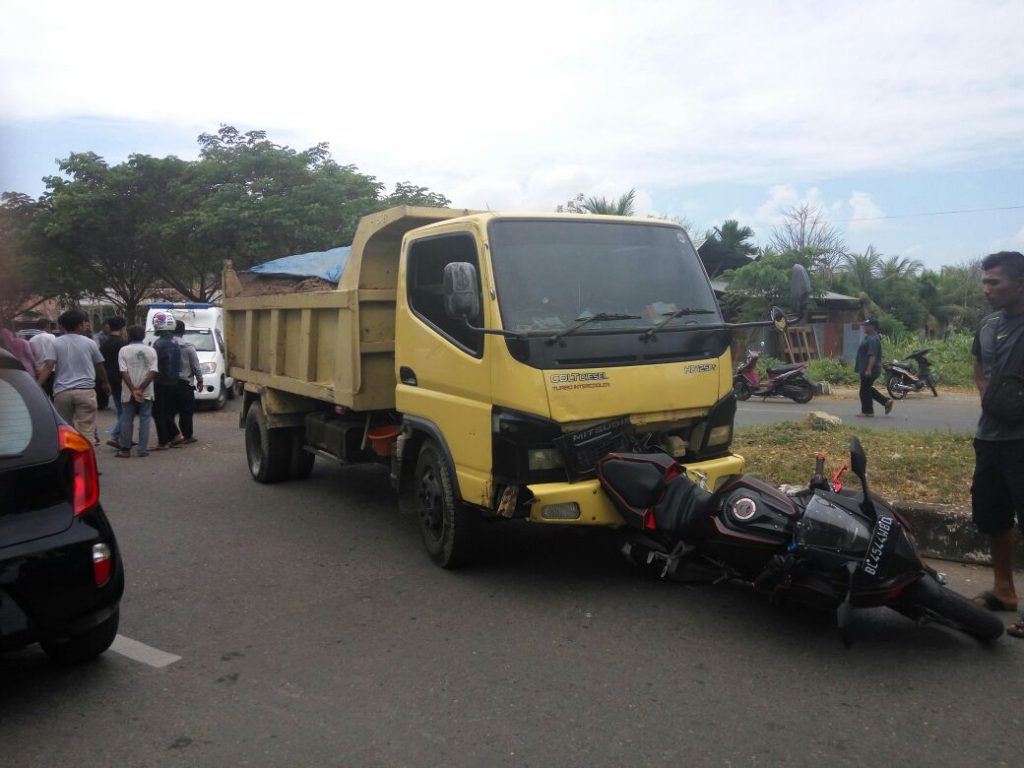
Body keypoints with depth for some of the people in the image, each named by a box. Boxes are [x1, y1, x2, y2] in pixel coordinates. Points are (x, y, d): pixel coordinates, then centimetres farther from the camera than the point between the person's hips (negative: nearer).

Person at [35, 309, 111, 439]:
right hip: (85, 391, -2)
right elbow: (100, 367, 17)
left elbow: (48, 367, -6)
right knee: (86, 432, -7)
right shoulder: (90, 343, 7)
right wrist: (105, 383, 33)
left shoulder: (56, 343, 7)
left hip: (62, 392, 2)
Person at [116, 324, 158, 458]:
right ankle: (142, 449, 2)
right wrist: (141, 389, -11)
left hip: (128, 392, -1)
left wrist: (133, 390, -12)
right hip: (146, 393, 1)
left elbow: (123, 372, -10)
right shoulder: (151, 350, 2)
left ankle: (125, 449, 12)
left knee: (126, 420, 8)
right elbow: (153, 371, -8)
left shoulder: (124, 350, -2)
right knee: (144, 420, 5)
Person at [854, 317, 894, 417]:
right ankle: (886, 401, 19)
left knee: (865, 390, -2)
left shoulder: (873, 339, -19)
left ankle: (867, 411, 8)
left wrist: (869, 370, -30)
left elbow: (872, 356, -27)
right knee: (867, 389, 17)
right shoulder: (869, 337, 15)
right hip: (865, 369, 11)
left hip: (869, 371, -11)